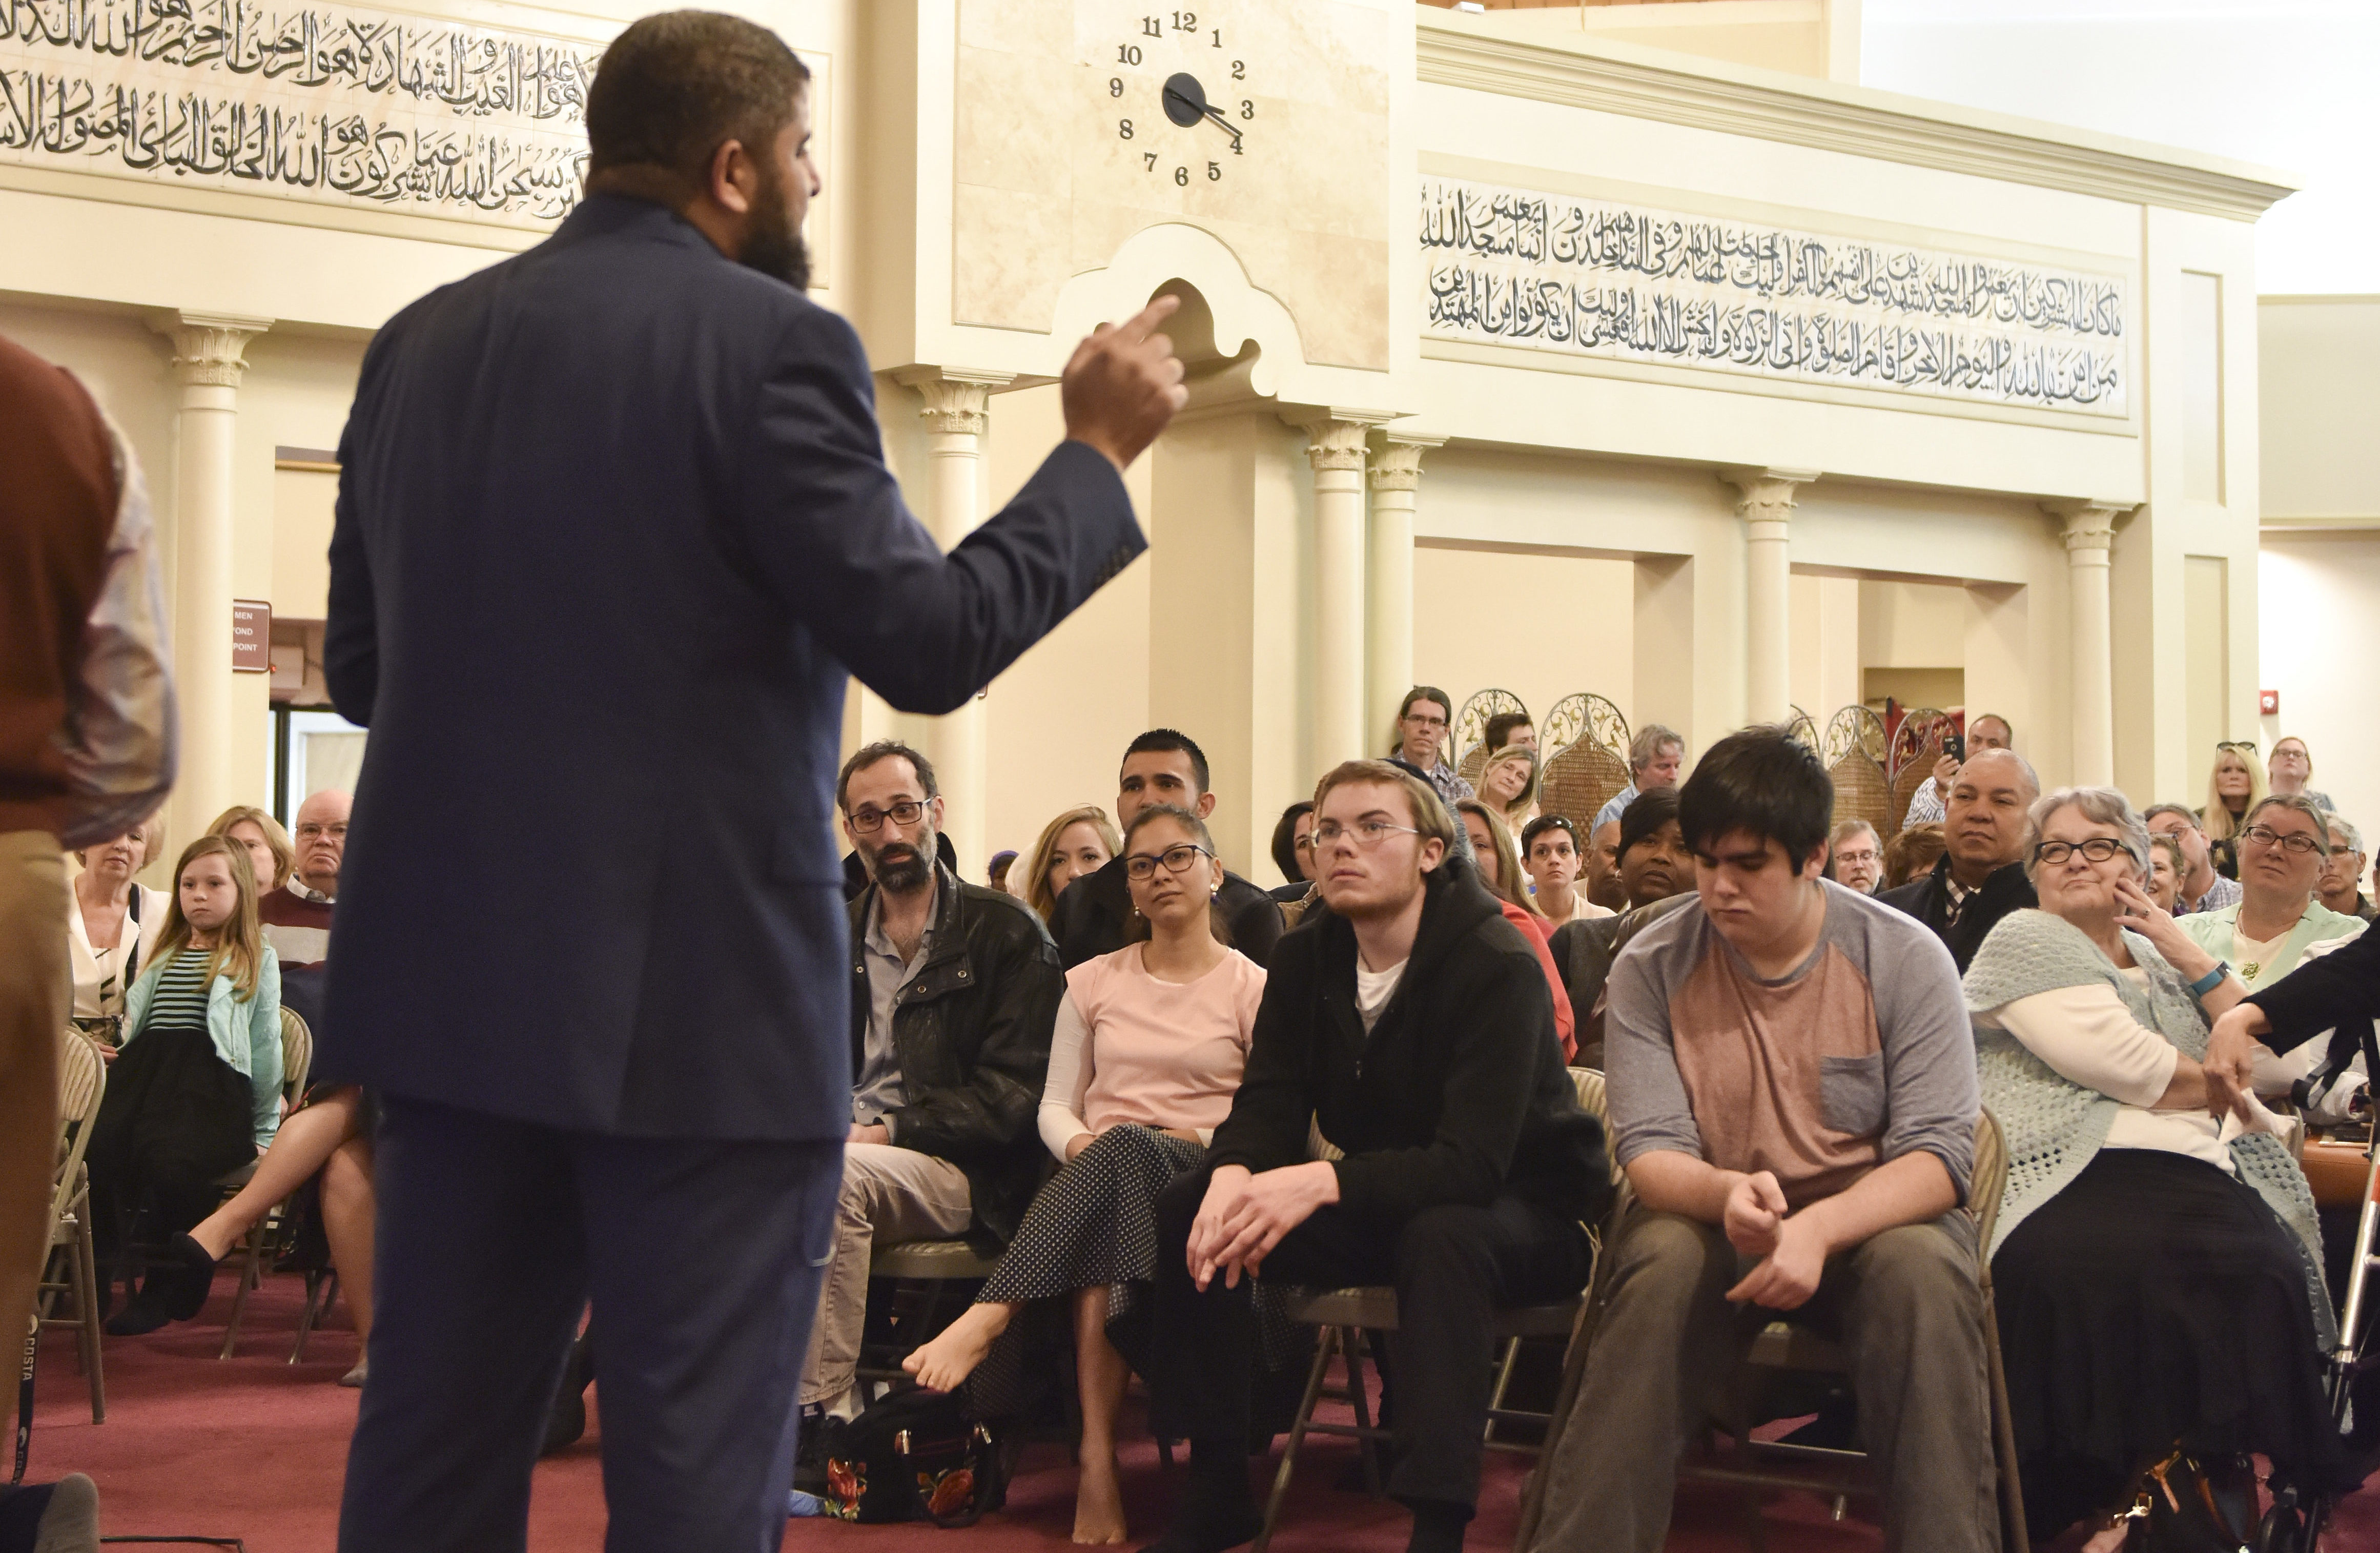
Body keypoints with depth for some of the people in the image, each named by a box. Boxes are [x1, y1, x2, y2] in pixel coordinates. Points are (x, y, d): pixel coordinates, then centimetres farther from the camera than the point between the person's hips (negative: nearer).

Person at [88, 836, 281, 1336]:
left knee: (169, 1160, -33)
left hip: (209, 1082, -4)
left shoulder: (256, 959, 15)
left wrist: (263, 1131, 8)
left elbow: (265, 1044, 11)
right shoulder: (165, 955, 30)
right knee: (96, 1154, -27)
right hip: (144, 1070, 4)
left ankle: (174, 1286, -15)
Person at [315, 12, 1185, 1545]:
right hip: (697, 996, -6)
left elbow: (359, 663, 13)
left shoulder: (418, 343, 9)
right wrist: (1099, 451, 0)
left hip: (450, 974, 7)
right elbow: (928, 642, -11)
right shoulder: (772, 343, -11)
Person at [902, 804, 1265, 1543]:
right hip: (1092, 1175, 3)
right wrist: (1078, 1143, -8)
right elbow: (1056, 1104, 16)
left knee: (1126, 1148, -39)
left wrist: (1200, 1138, -14)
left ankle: (986, 1319, -48)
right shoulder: (1093, 983, 19)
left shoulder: (1251, 988, 9)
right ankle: (1097, 1461, -47)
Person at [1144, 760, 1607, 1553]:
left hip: (1520, 1214, -6)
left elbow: (1472, 1162, -30)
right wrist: (1233, 1177, -29)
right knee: (1186, 1206, -12)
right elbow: (1267, 1107, -4)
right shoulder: (1305, 959, 0)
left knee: (1442, 1234, -40)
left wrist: (1323, 1184, -42)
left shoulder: (1499, 967, -22)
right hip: (1378, 1209, 6)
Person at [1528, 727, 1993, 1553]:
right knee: (1661, 1267, -33)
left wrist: (1819, 1229, -32)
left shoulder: (1905, 958, -7)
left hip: (1872, 1215, 0)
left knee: (1922, 1271, -34)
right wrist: (1727, 1193, -32)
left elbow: (1939, 1152, -13)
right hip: (1709, 1217, 1)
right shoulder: (1652, 967, -4)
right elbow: (1649, 1150, -8)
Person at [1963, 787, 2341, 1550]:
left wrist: (2191, 957, 12)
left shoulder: (2159, 957, 29)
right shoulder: (2026, 940, 8)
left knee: (2259, 1271, -31)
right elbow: (2129, 1069, -5)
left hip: (2192, 1175, 5)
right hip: (2072, 1176, -5)